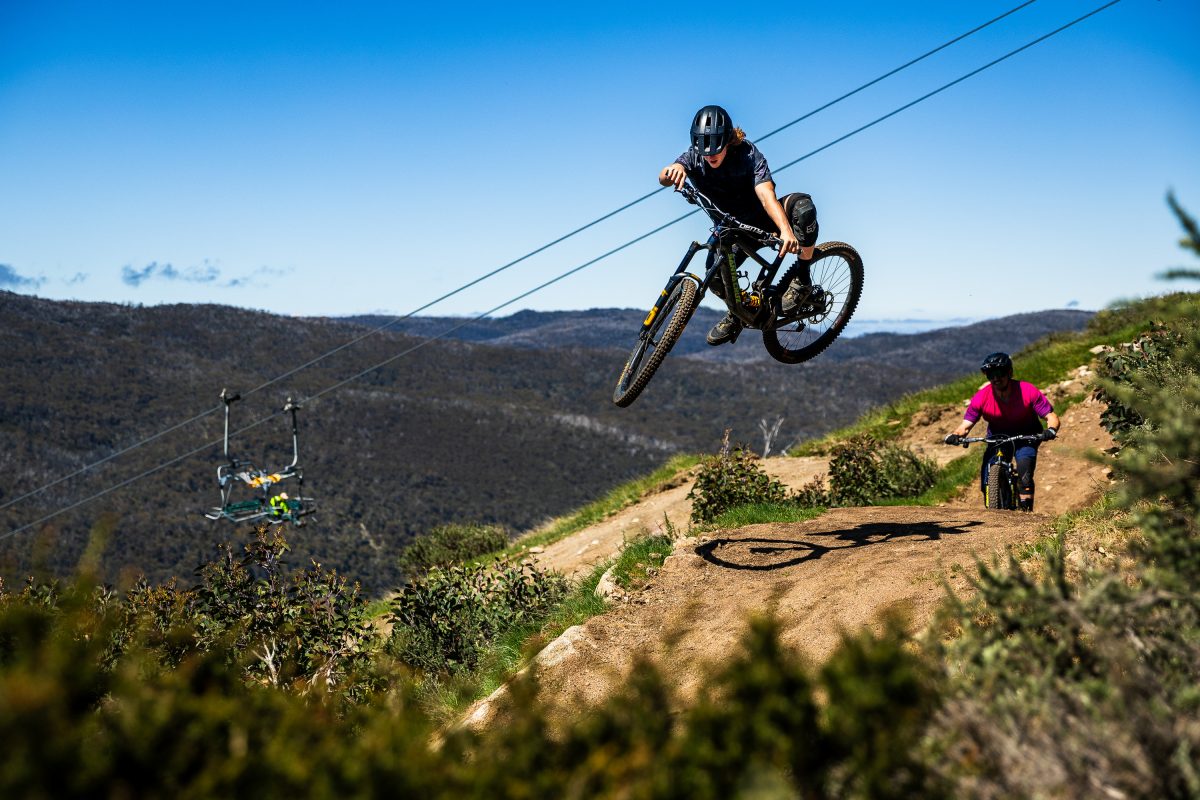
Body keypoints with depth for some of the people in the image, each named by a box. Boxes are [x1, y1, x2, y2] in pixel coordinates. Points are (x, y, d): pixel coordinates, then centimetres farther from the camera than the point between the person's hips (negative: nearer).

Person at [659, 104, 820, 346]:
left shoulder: (747, 154, -27)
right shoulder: (694, 157, -17)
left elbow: (766, 195, -41)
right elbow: (663, 179, -35)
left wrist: (786, 230, -59)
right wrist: (673, 170, -62)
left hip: (765, 217, -3)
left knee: (802, 204, -34)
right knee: (716, 276, -22)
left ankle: (801, 281, -19)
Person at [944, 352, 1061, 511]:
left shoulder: (1028, 392, -24)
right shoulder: (981, 398, -20)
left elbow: (1051, 416, -22)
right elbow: (966, 425, -17)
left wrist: (1051, 430, -45)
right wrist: (955, 435, -39)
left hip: (1026, 436, -2)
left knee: (1024, 466, -32)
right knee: (987, 484, -13)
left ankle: (1026, 510, -21)